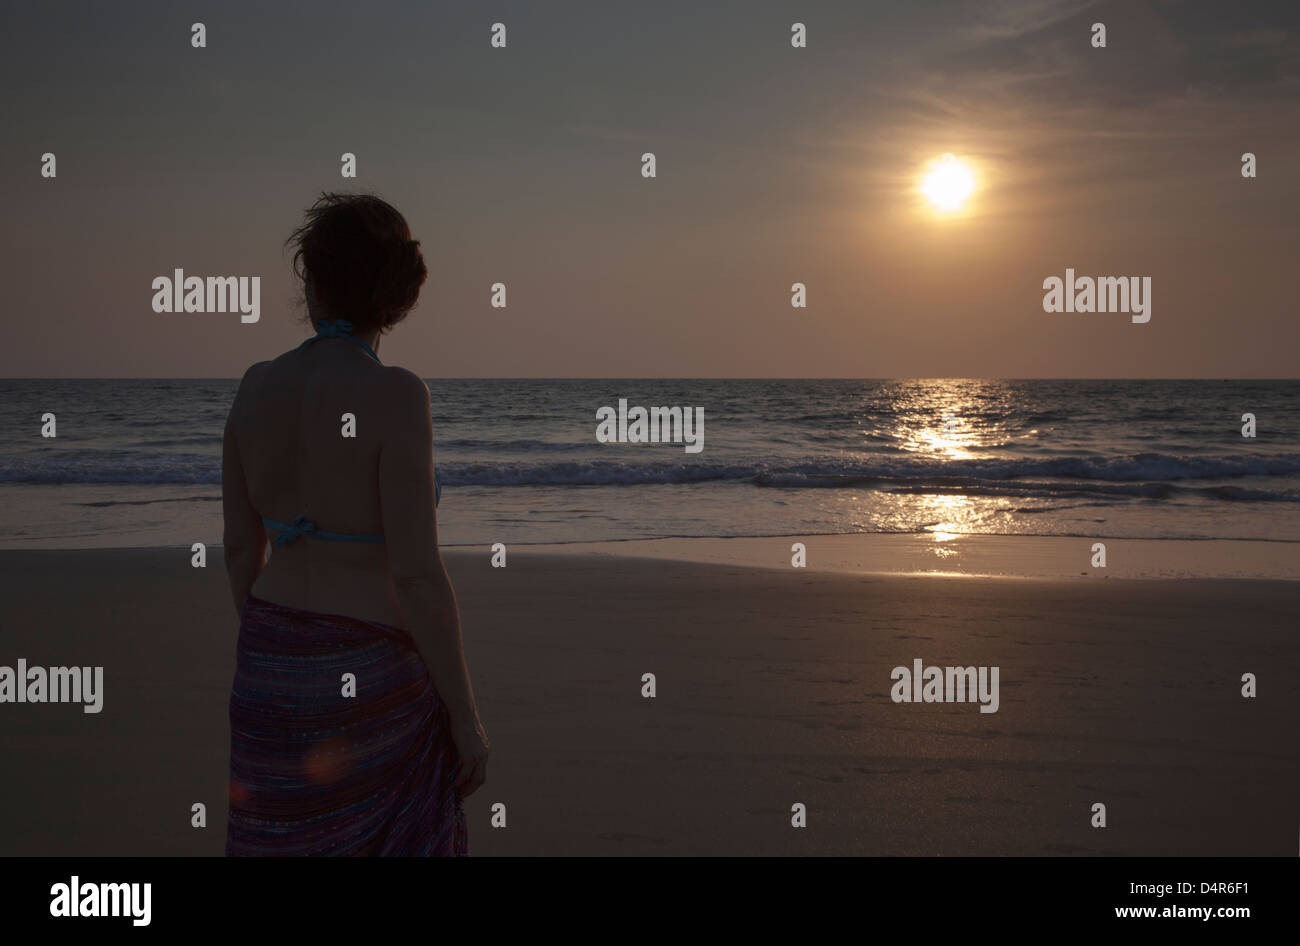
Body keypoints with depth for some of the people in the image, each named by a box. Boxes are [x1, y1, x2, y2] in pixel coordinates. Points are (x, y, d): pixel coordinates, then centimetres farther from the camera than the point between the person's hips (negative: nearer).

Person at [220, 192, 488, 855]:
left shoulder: (257, 387, -1)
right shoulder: (394, 397, -20)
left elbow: (240, 547, 6)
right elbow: (419, 577, -21)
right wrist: (466, 717, -11)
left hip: (276, 674, 6)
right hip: (372, 683, -6)